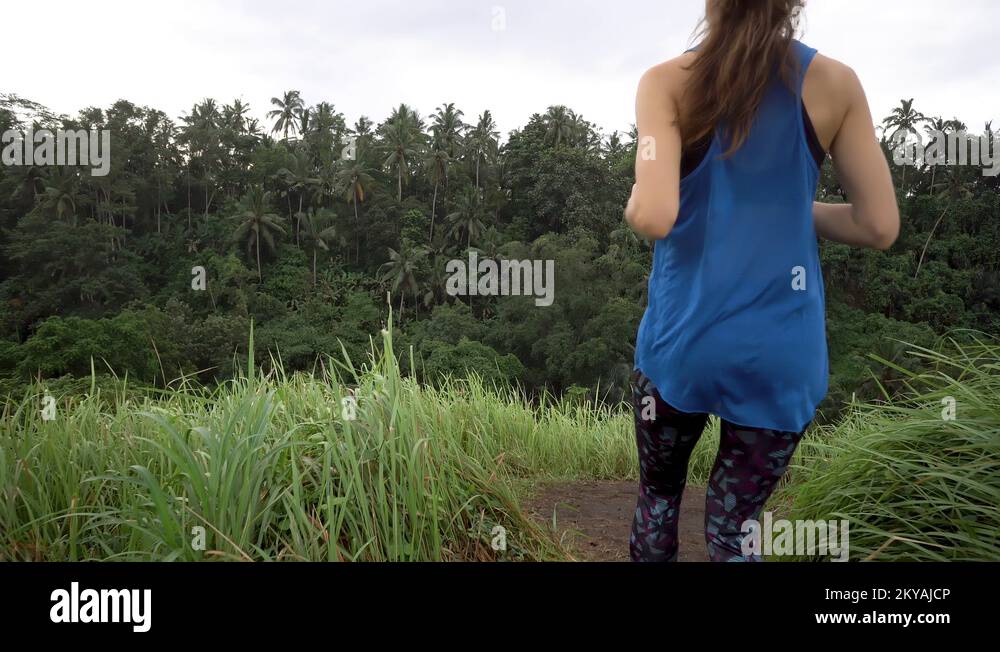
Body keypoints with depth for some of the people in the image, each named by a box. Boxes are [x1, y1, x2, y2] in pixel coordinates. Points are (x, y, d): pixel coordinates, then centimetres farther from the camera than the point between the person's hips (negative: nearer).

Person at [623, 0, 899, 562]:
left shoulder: (667, 81, -8)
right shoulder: (837, 83, -1)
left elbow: (654, 216, -20)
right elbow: (879, 226, 0)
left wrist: (635, 202, 2)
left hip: (682, 338, -1)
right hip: (782, 349, 2)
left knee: (658, 497, 21)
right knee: (734, 526, 14)